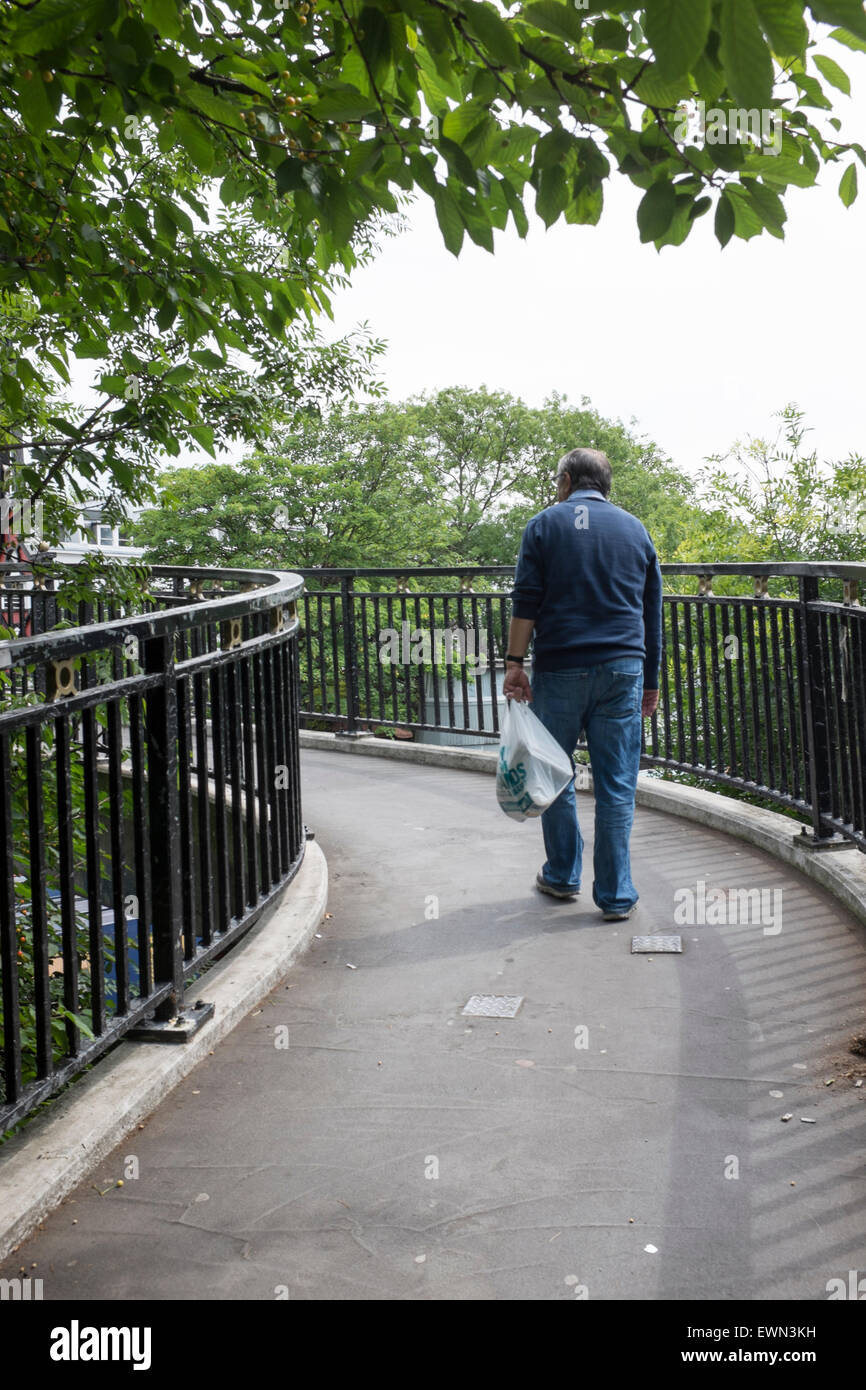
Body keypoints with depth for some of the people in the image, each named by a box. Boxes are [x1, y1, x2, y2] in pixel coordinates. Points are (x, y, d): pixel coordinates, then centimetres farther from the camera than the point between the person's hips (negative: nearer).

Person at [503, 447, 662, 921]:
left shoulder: (544, 525, 3)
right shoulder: (635, 528, 14)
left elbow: (526, 602, -5)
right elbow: (652, 611, 16)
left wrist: (514, 662, -3)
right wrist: (650, 680, 20)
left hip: (560, 669, -2)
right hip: (623, 669, 2)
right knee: (617, 788, 3)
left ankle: (562, 875, 23)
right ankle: (616, 896, 5)